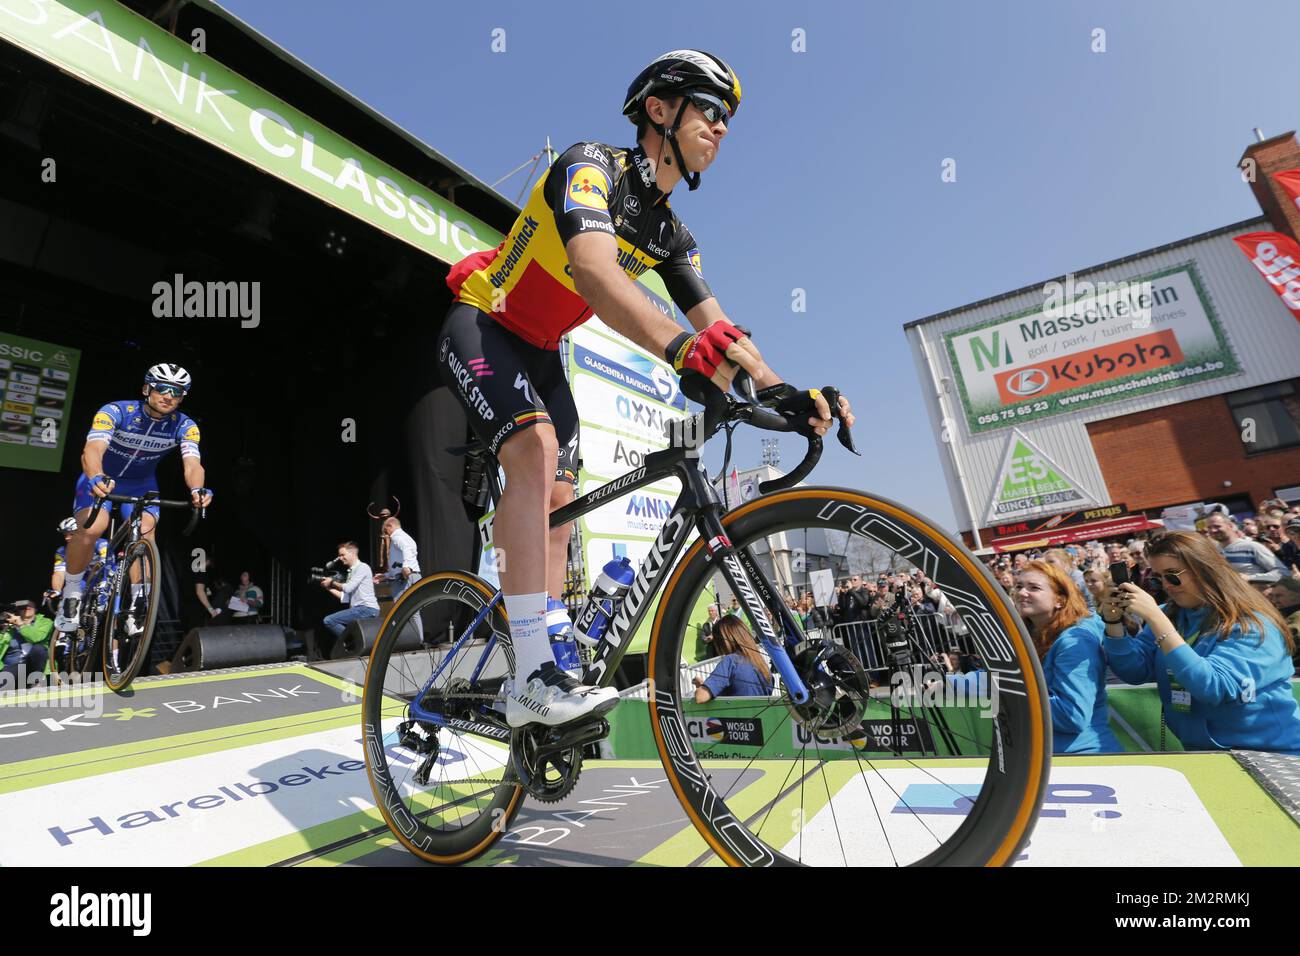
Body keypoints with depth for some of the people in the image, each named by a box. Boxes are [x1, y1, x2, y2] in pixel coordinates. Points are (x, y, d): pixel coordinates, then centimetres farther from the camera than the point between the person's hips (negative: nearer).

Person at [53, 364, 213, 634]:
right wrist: (97, 478, -60)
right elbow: (93, 449, -39)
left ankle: (136, 601, -3)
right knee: (91, 528, -28)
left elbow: (192, 464, -33)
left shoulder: (184, 426, -19)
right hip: (101, 480, -2)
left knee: (145, 532, -23)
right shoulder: (116, 411, -24)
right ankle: (71, 592, -2)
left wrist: (197, 489, -55)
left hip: (142, 484, 2)